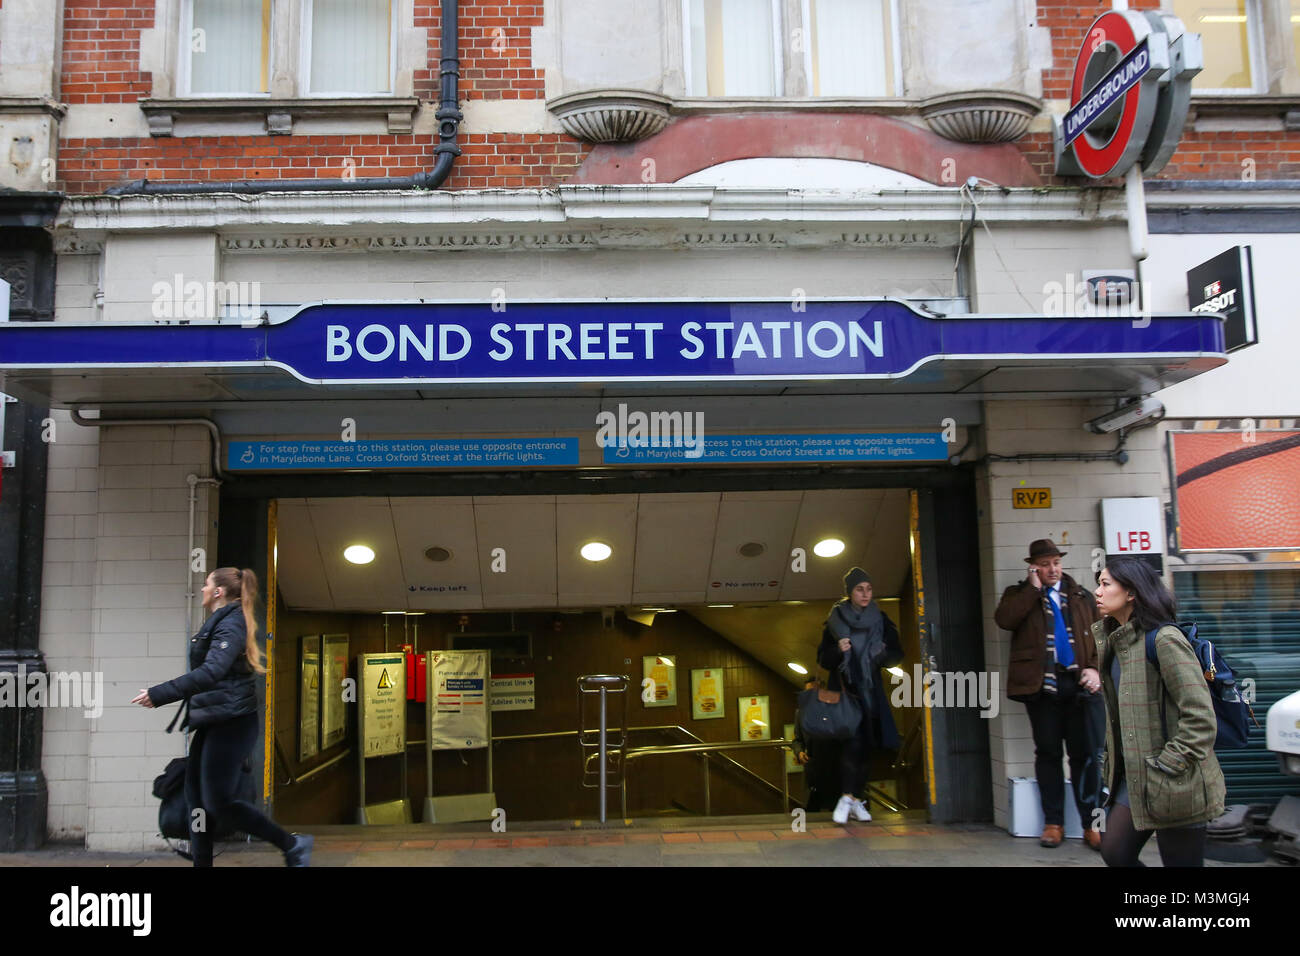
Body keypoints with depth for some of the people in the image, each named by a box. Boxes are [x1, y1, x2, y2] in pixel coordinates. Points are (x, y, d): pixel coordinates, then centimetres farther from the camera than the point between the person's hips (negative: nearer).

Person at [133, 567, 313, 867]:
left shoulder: (230, 624, -14)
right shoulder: (218, 622, 17)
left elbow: (211, 672, -28)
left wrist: (159, 694, -29)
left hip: (230, 722, -10)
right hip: (214, 721, 10)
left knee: (218, 801, -11)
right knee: (196, 796, 9)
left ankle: (292, 845, -4)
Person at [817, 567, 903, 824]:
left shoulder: (880, 620, 6)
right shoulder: (835, 621, 0)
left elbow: (896, 655, 8)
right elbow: (823, 659, 1)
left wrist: (884, 653, -14)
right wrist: (838, 650, -20)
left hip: (870, 690, 3)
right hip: (844, 688, -3)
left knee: (866, 745, 4)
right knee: (852, 740, -17)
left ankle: (857, 799, 12)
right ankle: (847, 797, -15)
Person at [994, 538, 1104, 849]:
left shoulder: (1081, 596, 17)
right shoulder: (1020, 594, 11)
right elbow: (1004, 619, -9)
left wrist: (1095, 668, -2)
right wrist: (1033, 588, -7)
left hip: (1081, 683, 1)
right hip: (1042, 683, -1)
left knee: (1088, 754, -1)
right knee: (1048, 753, 3)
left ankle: (1091, 824, 7)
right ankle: (1053, 822, 12)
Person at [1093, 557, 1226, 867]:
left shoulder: (1164, 639, -18)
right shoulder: (1113, 640, 9)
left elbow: (1200, 718, -21)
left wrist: (1169, 767, -19)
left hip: (1174, 787, -9)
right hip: (1133, 776, 9)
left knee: (1180, 861, 2)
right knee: (1114, 852, 11)